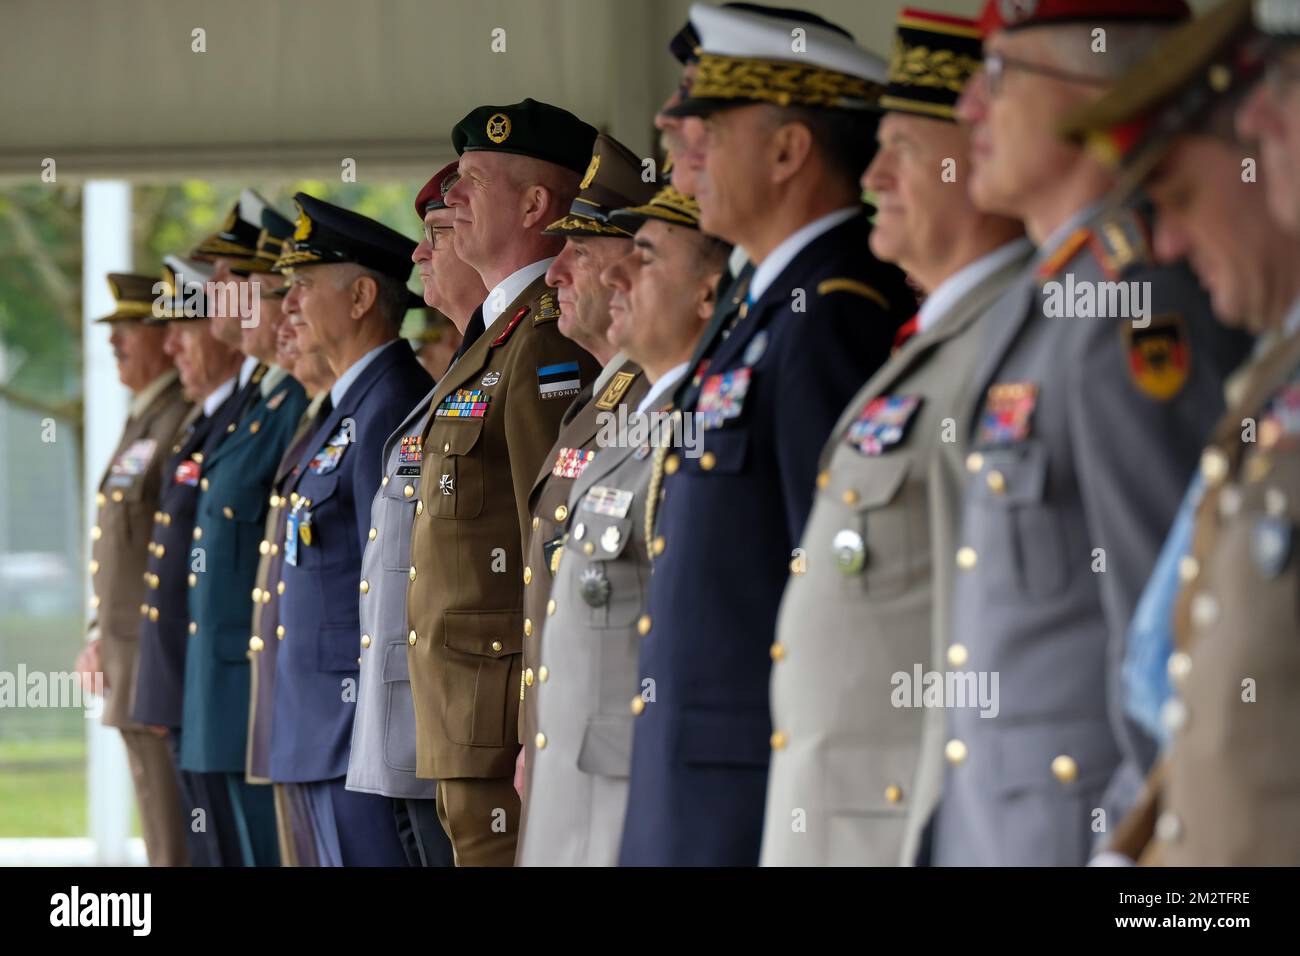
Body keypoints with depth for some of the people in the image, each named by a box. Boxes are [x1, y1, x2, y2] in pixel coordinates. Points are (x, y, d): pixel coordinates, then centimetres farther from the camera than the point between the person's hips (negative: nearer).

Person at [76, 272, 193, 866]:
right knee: (161, 837, 12)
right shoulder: (143, 421, 19)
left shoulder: (185, 422, -15)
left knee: (178, 843, -8)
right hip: (135, 654, 10)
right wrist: (105, 636, 19)